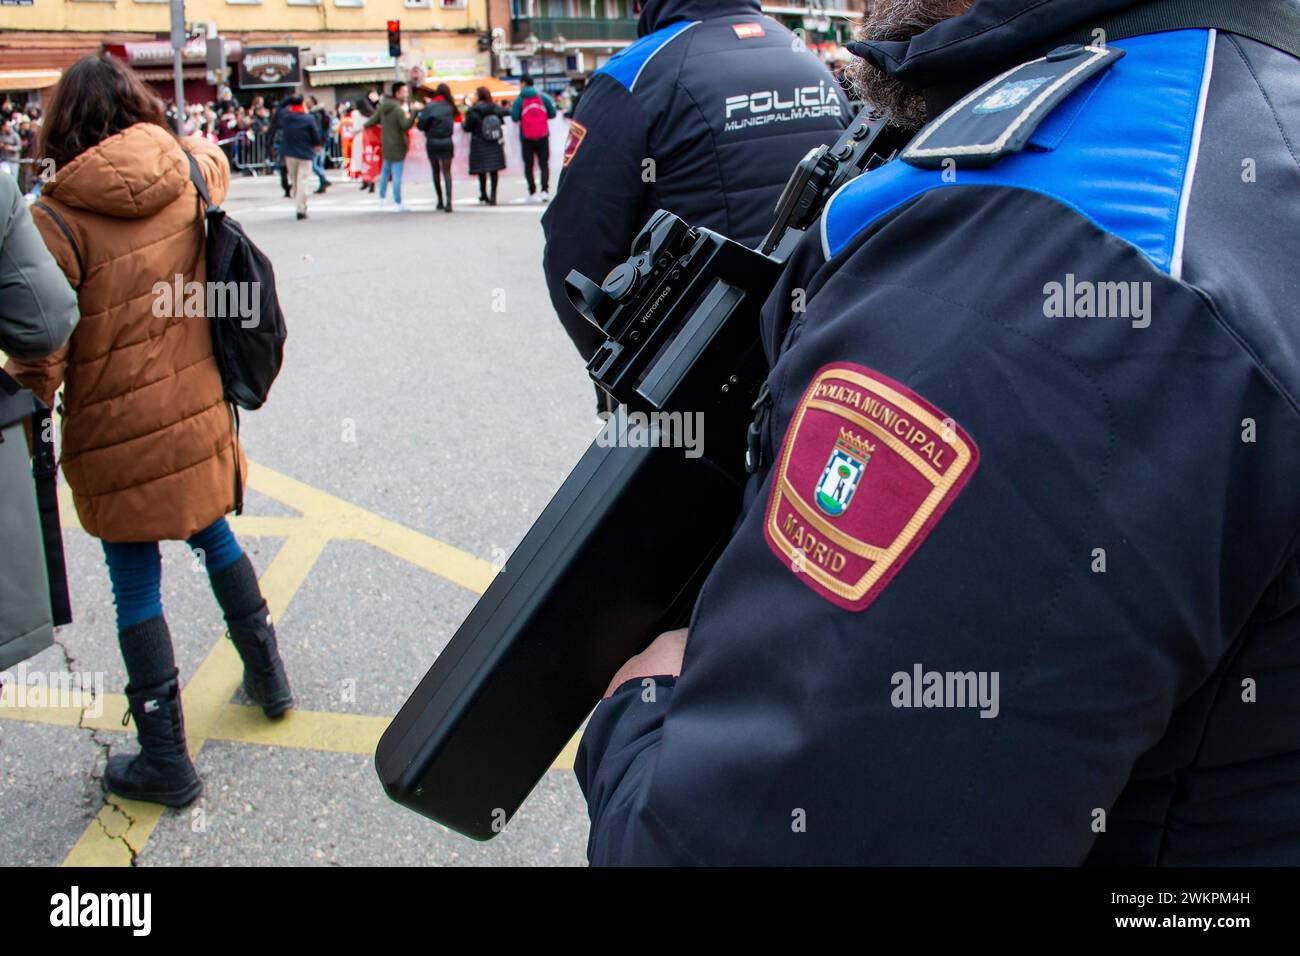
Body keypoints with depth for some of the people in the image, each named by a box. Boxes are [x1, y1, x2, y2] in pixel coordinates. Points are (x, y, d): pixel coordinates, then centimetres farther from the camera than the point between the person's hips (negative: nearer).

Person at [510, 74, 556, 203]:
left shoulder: (519, 100, -5)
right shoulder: (544, 97, 1)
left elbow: (515, 117, -11)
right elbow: (552, 114, 2)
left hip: (526, 137, -1)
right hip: (543, 136, 1)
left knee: (528, 165, 9)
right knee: (544, 164, 5)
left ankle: (532, 192, 4)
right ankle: (545, 190, -10)